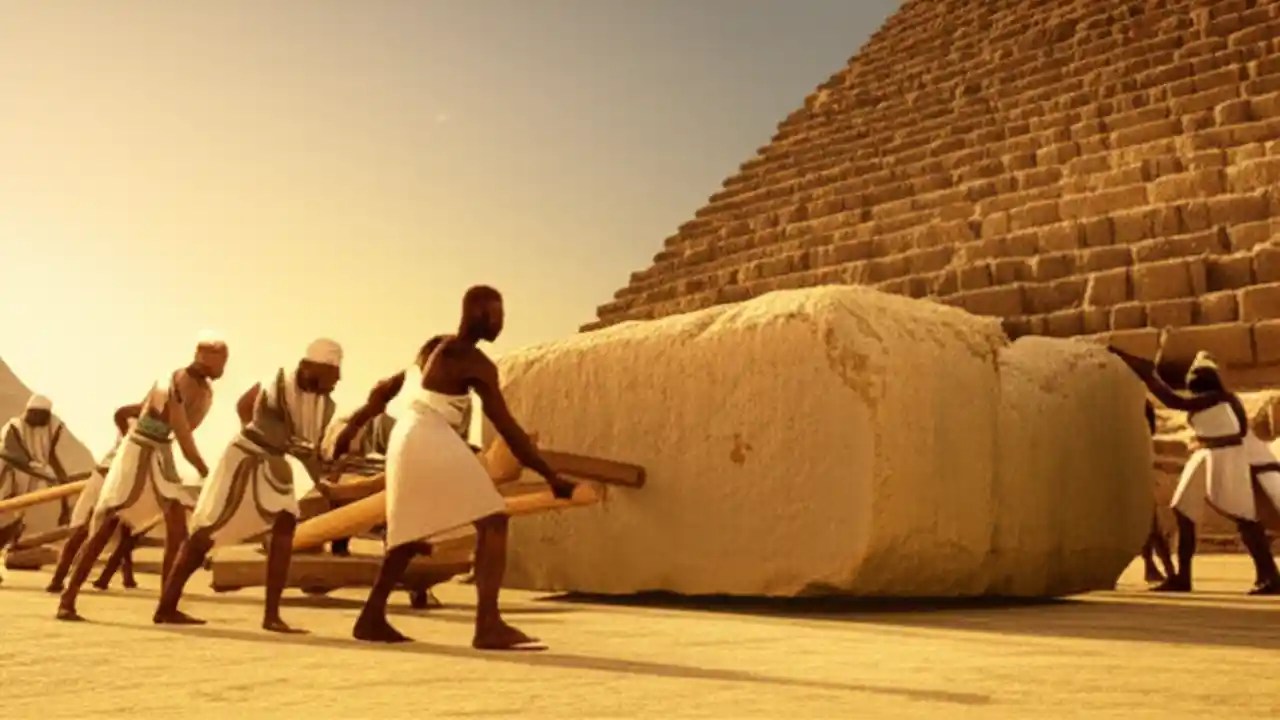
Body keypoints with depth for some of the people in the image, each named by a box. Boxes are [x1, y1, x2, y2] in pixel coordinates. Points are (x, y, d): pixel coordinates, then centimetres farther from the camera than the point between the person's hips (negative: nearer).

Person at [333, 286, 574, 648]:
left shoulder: (436, 349, 20)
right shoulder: (475, 363, -7)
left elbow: (384, 389, 27)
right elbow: (507, 428, -11)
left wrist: (352, 427, 37)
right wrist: (551, 477, -9)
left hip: (408, 441, 10)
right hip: (434, 444, -10)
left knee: (411, 535, 22)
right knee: (493, 522, -14)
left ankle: (372, 618, 27)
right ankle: (488, 625, -25)